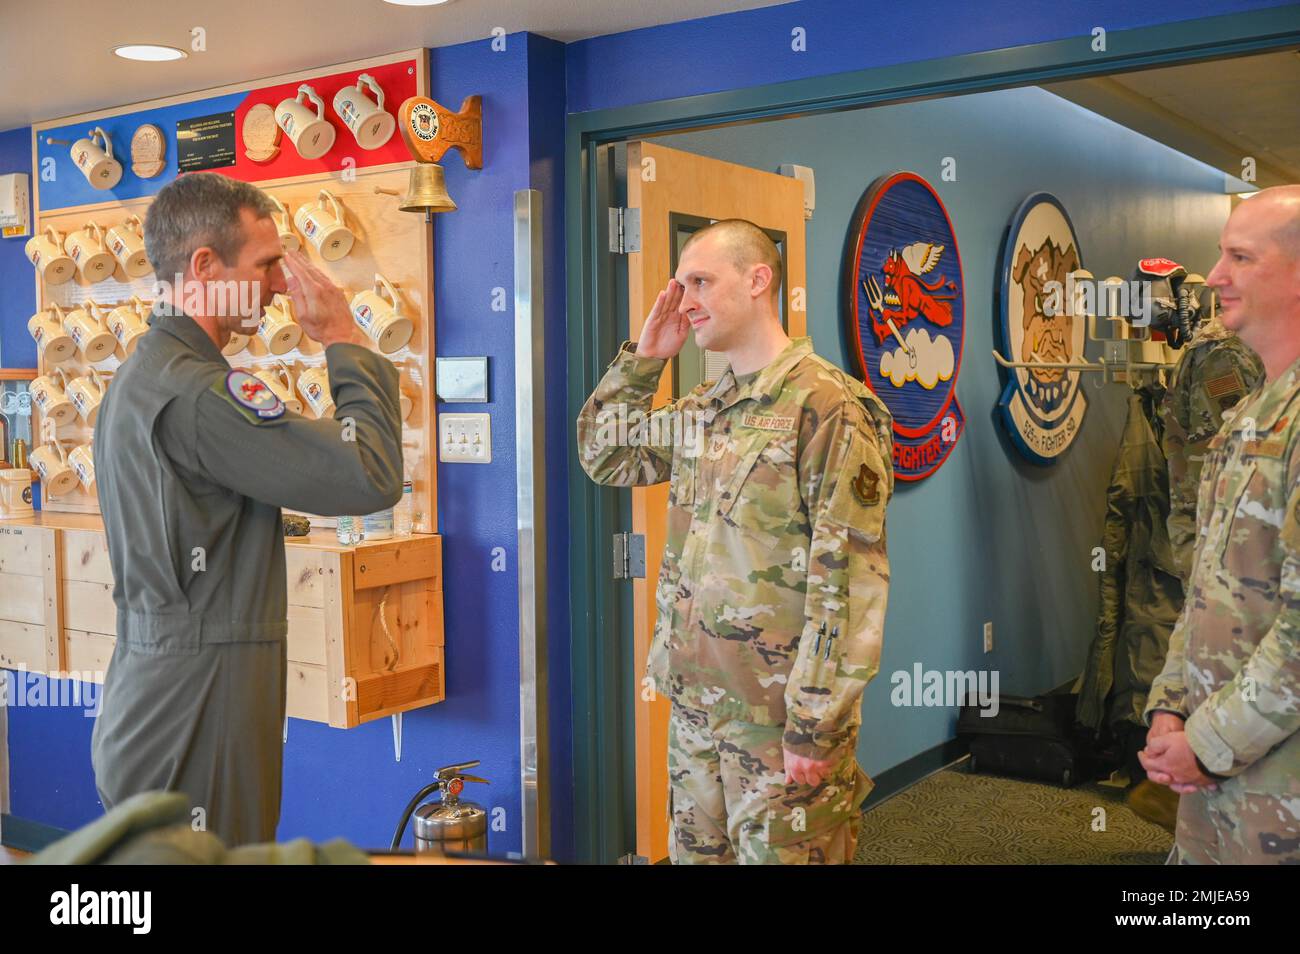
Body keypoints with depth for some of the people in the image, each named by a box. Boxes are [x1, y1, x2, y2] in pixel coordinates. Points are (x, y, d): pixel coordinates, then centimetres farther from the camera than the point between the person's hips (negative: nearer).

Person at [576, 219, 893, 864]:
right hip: (695, 708, 7)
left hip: (781, 715, -7)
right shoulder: (701, 410, 10)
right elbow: (604, 457, 20)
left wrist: (815, 726, -19)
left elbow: (850, 579, -18)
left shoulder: (827, 405, -14)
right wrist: (643, 358, 8)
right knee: (695, 853, 17)